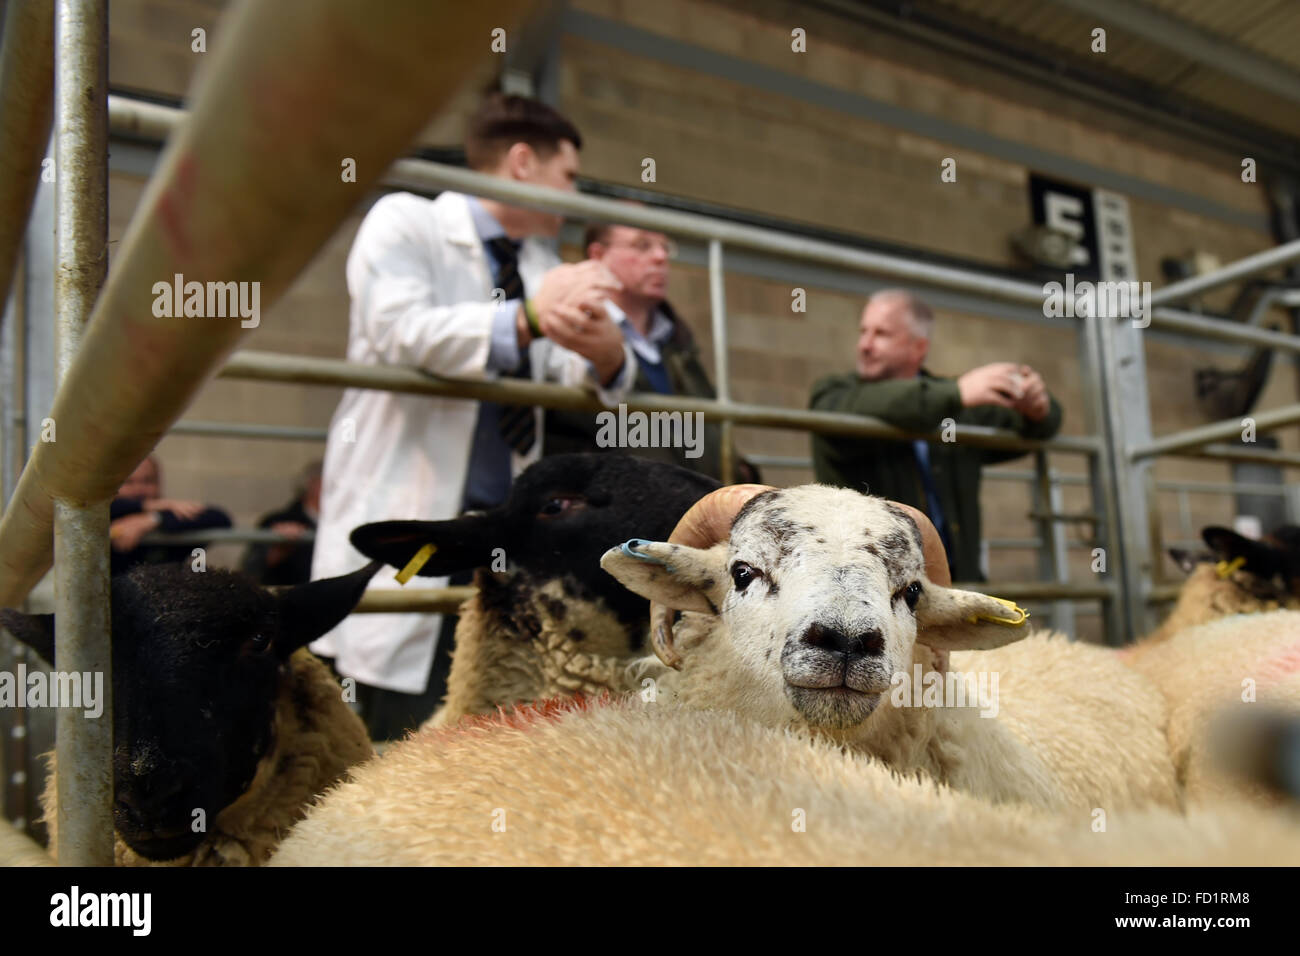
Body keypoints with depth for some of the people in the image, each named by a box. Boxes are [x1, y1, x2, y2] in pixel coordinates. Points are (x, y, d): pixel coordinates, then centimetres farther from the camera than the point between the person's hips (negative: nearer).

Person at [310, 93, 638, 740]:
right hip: (410, 518, -6)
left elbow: (583, 377, 4)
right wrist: (525, 318, -31)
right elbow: (399, 329, -20)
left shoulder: (544, 267, 19)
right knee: (406, 736, -6)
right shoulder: (404, 222, 1)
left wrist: (607, 355, -21)